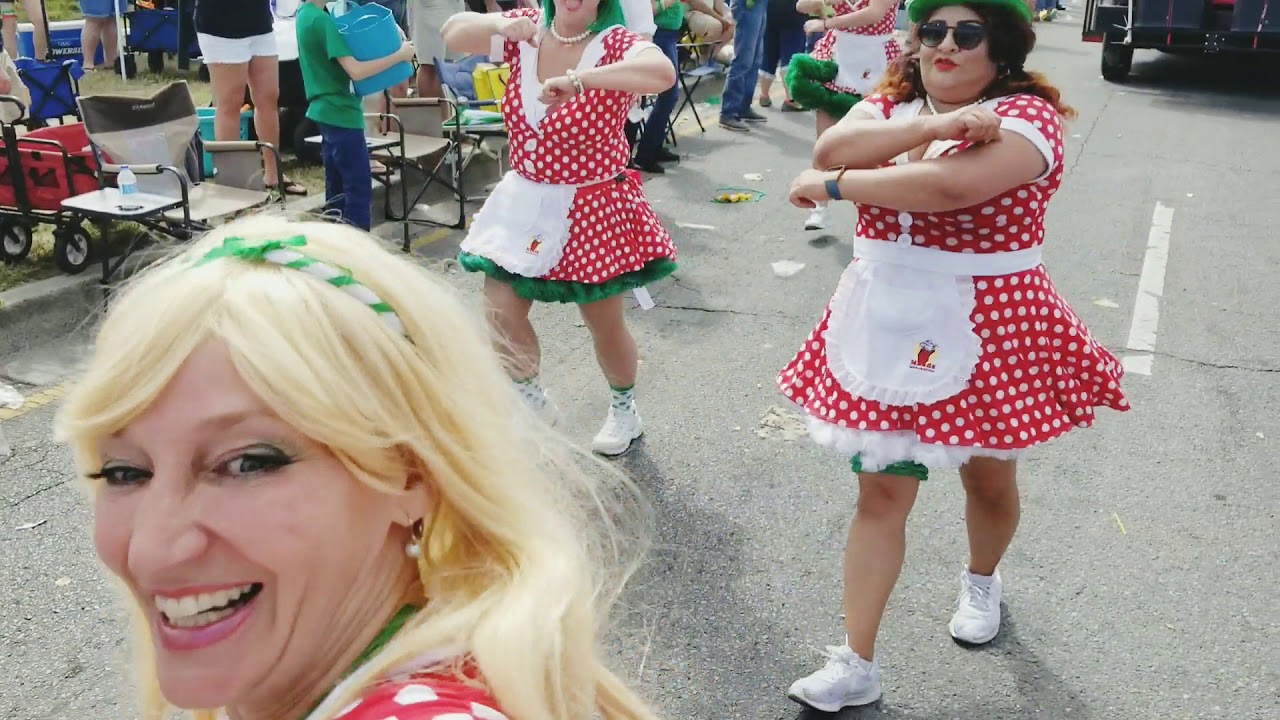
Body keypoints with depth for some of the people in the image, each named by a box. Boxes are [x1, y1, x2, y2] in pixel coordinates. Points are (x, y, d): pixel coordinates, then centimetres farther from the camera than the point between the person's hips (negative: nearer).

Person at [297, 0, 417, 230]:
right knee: (359, 189, -5)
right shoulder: (322, 20, -19)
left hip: (327, 112, 10)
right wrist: (400, 55, -17)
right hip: (341, 114, -10)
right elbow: (356, 71, -24)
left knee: (337, 190, 15)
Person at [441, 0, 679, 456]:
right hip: (524, 203, 5)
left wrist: (578, 80, -43)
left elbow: (663, 73, -37)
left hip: (594, 209, -4)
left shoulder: (615, 45, -16)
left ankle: (624, 410, 38)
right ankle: (532, 402, 29)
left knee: (605, 324, 10)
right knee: (500, 313, 2)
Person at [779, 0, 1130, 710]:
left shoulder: (1027, 116, -12)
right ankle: (855, 665, 12)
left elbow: (951, 186, -30)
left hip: (986, 329, -3)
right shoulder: (889, 106, 7)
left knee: (988, 478, 18)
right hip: (887, 326, 3)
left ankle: (982, 582, 51)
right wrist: (931, 125, -24)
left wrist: (831, 187, -21)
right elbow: (832, 147, -15)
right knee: (881, 491, 4)